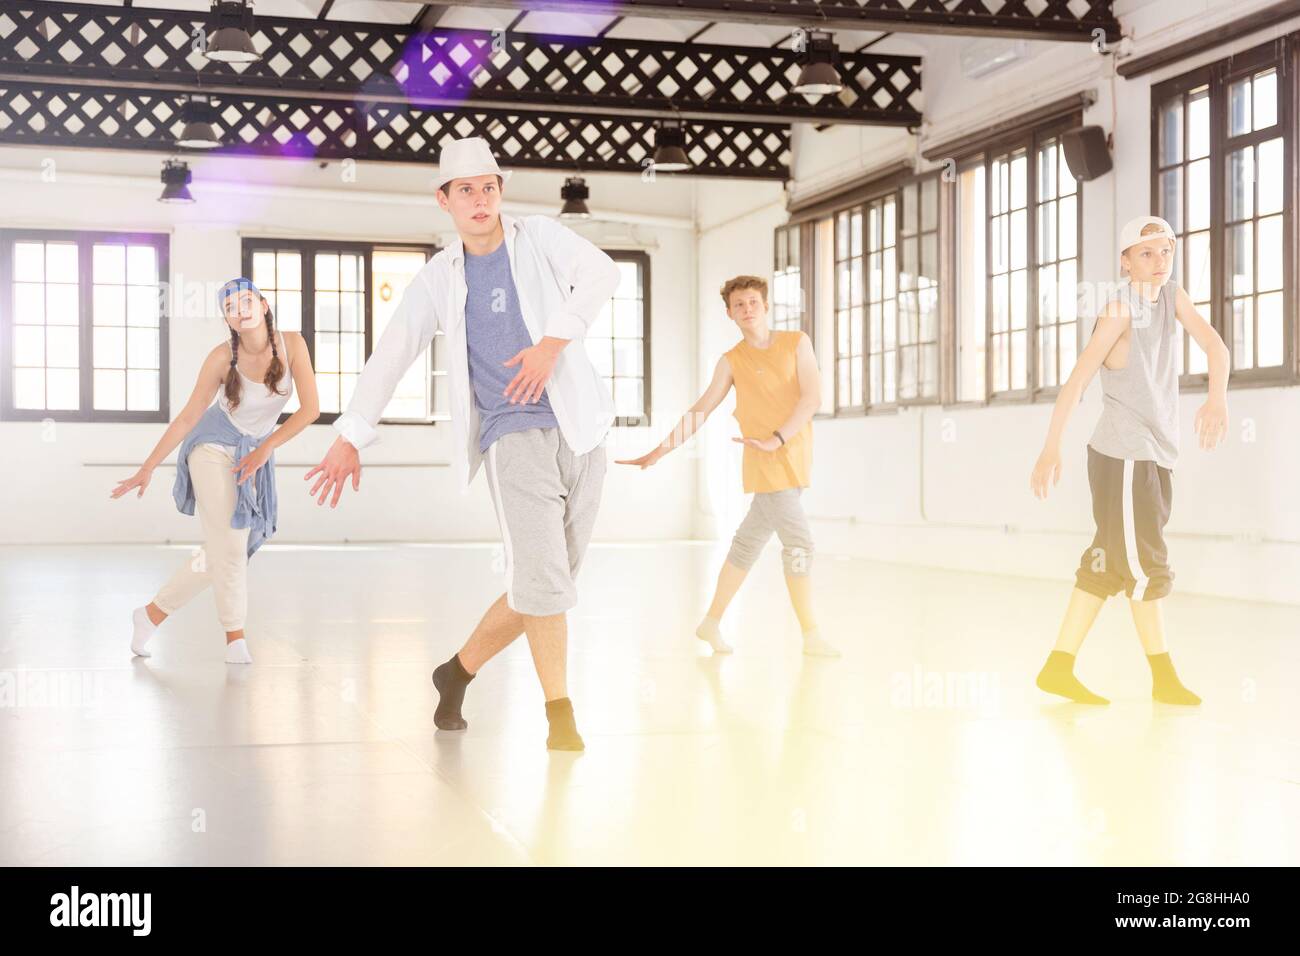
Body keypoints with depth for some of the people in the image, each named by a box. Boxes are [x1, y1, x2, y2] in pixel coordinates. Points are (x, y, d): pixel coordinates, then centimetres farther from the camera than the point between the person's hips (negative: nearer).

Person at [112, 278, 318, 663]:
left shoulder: (292, 344, -14)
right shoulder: (222, 357, -19)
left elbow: (310, 408, -15)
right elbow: (187, 417, -10)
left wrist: (266, 448, -21)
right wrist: (147, 469, -9)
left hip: (255, 457, 4)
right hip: (213, 447, -4)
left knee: (218, 555, 6)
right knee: (230, 546, -13)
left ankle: (151, 615, 21)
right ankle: (235, 638, -1)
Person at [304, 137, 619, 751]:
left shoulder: (539, 238, 9)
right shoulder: (437, 280, 10)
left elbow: (599, 274, -10)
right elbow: (389, 357, 12)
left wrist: (553, 341, -23)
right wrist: (349, 439, 8)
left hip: (580, 434, 2)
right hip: (514, 439, -2)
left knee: (542, 587, 5)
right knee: (541, 575, -18)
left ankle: (460, 671, 25)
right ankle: (560, 716, -8)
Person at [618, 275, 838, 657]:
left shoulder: (797, 343, 4)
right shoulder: (731, 361, 2)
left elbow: (812, 397, -6)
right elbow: (699, 411, 2)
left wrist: (777, 439, -19)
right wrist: (658, 452, -3)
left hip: (794, 459, 3)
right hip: (767, 466, -3)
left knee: (748, 542, 11)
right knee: (799, 543, -10)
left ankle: (711, 623, 24)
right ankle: (811, 635, -1)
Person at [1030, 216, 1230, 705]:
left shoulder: (1172, 297, 10)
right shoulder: (1120, 310, -10)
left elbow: (1214, 344, -2)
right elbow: (1076, 380, -15)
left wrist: (1217, 396, -22)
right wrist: (1051, 450, -20)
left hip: (1156, 454, 8)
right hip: (1123, 454, -8)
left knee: (1107, 563, 9)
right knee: (1145, 564, -3)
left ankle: (1059, 667, 13)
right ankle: (1164, 676, 7)